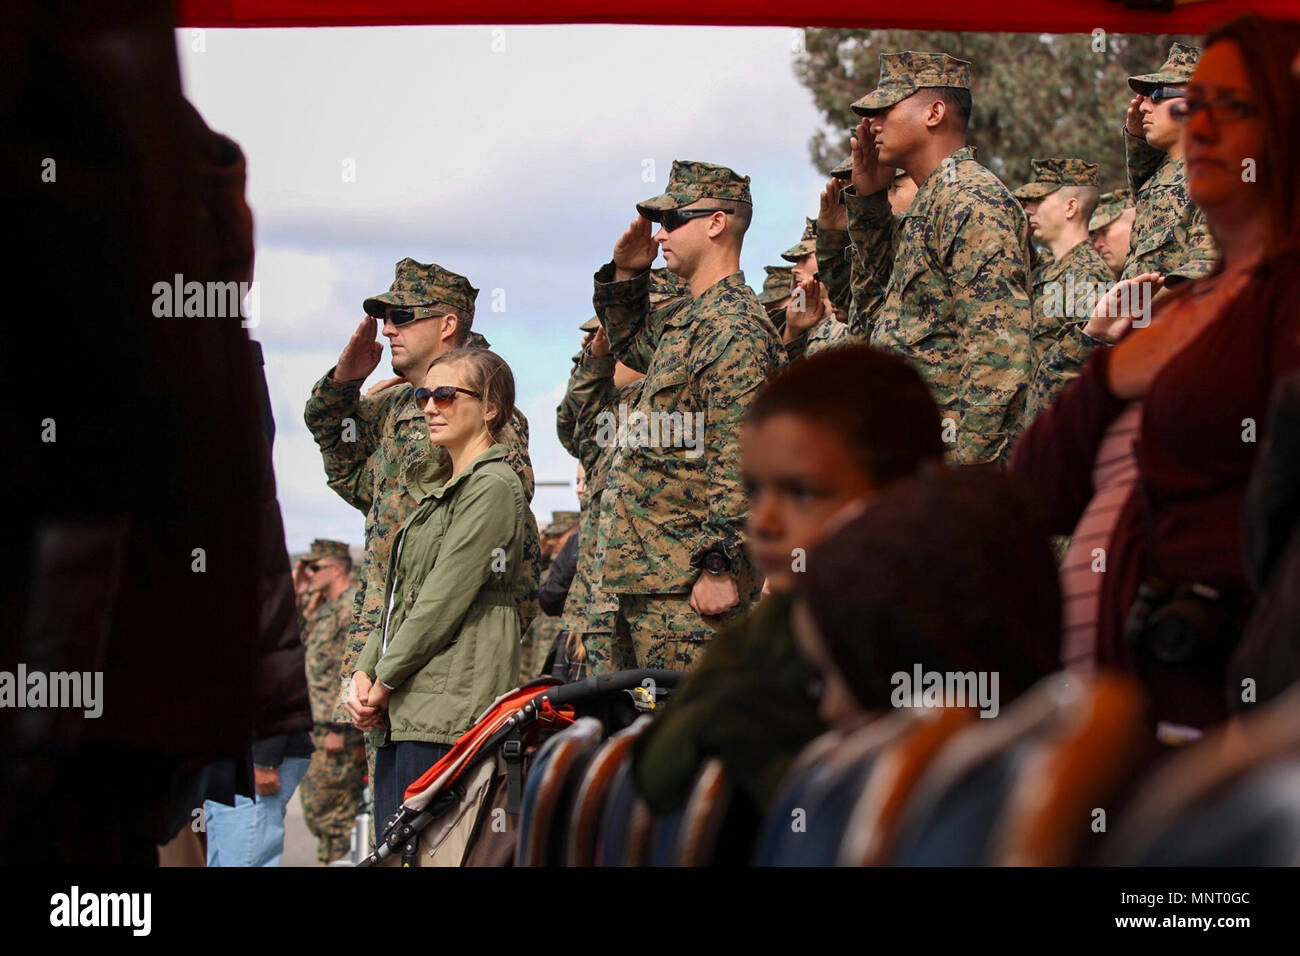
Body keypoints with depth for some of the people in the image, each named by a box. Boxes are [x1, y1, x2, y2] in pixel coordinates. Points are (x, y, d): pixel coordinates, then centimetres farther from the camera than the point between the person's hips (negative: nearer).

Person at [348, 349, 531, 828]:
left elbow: (445, 599, -13)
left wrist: (385, 680, -9)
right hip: (402, 715, 9)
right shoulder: (439, 490, 22)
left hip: (450, 710, -9)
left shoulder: (493, 487, -8)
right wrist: (365, 672, 5)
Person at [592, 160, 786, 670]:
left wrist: (720, 565, -24)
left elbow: (740, 457, -20)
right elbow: (631, 342, 42)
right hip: (654, 573, 11)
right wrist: (626, 274, 23)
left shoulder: (734, 326, -13)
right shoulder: (691, 321, 20)